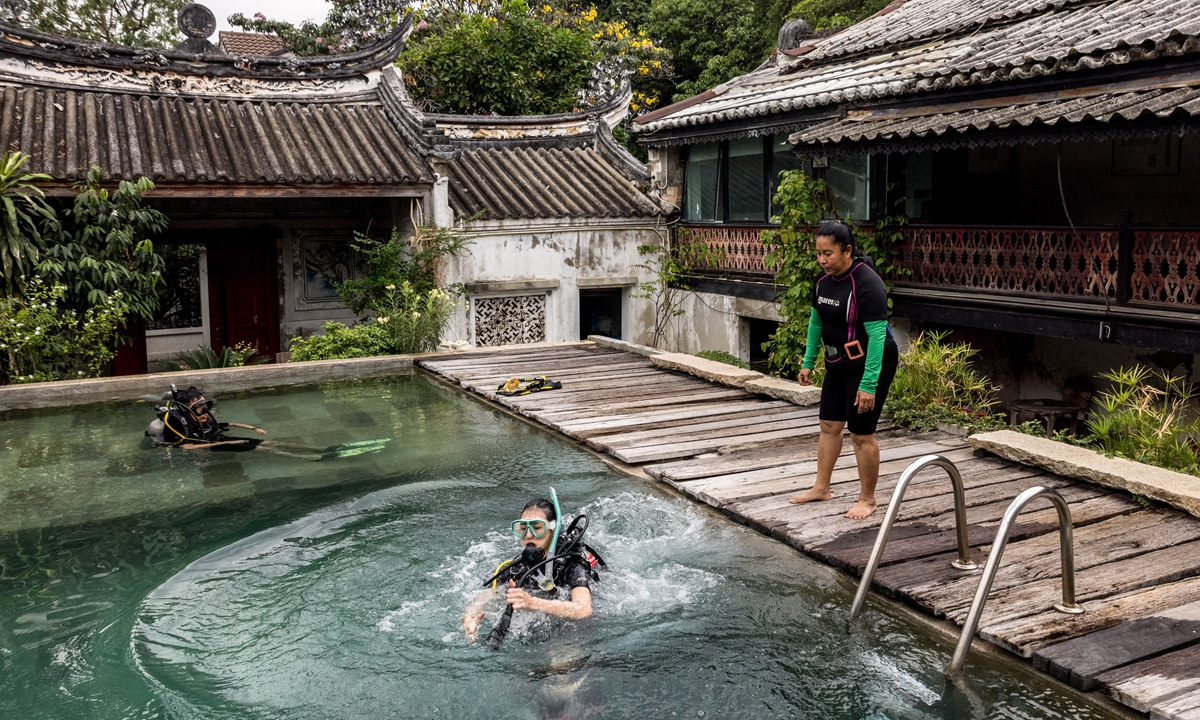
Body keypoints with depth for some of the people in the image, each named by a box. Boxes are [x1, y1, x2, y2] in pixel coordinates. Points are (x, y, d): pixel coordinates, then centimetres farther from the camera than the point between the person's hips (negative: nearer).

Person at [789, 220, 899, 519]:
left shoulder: (867, 284, -23)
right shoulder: (823, 281, 1)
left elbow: (877, 336, -26)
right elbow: (816, 321, 15)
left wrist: (868, 384, -27)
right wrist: (808, 362, 16)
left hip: (869, 364, -8)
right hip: (839, 363, 8)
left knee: (861, 434, -3)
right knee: (829, 425, 14)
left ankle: (867, 499, 13)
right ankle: (821, 488, 28)